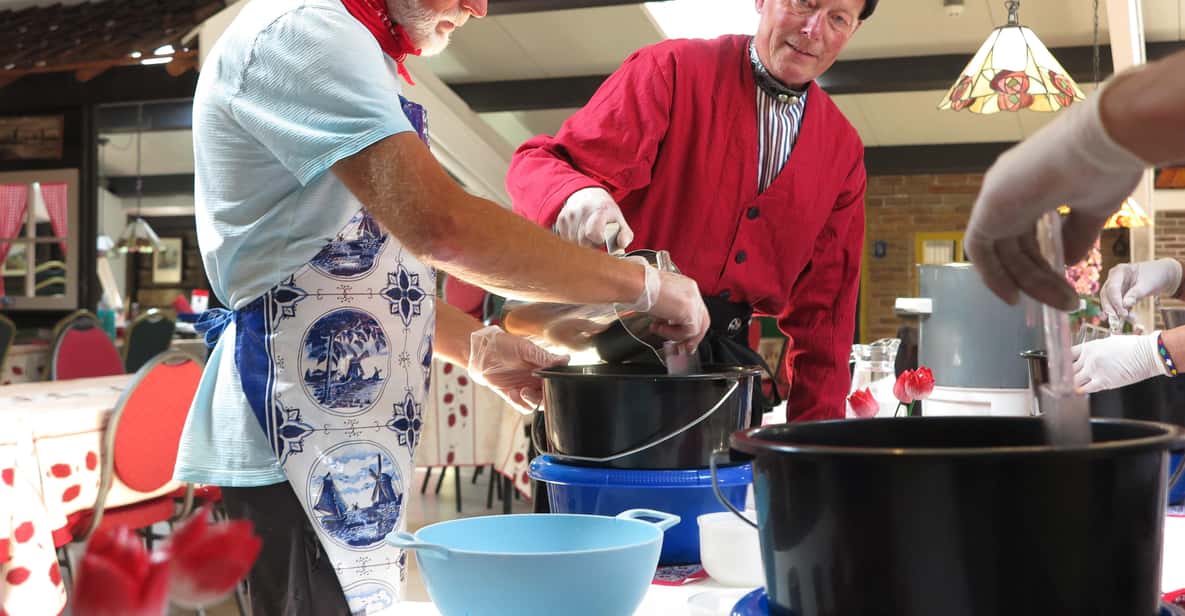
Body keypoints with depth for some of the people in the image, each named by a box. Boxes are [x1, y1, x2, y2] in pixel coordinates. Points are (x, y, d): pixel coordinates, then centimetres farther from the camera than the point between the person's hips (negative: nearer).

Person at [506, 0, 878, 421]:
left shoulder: (844, 150, 8)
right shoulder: (672, 70, -5)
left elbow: (824, 304, 10)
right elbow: (537, 164, -12)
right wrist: (577, 196, -37)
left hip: (730, 355, 4)